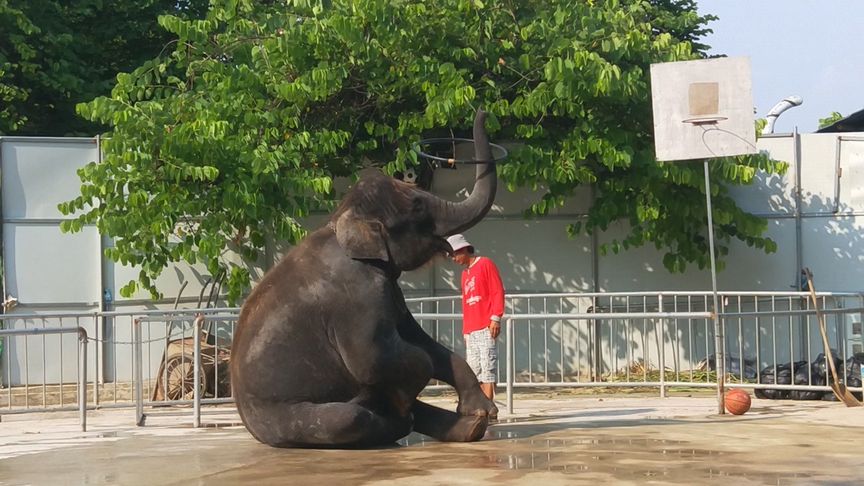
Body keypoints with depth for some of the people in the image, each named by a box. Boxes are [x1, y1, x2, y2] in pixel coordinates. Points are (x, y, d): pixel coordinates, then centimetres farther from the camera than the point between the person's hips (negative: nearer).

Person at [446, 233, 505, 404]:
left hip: (486, 328, -8)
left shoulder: (485, 264, 2)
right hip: (470, 331, 8)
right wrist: (465, 330, 17)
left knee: (488, 370, -10)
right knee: (474, 372, 2)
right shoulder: (465, 274, 23)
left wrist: (496, 318, -14)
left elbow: (498, 292, -6)